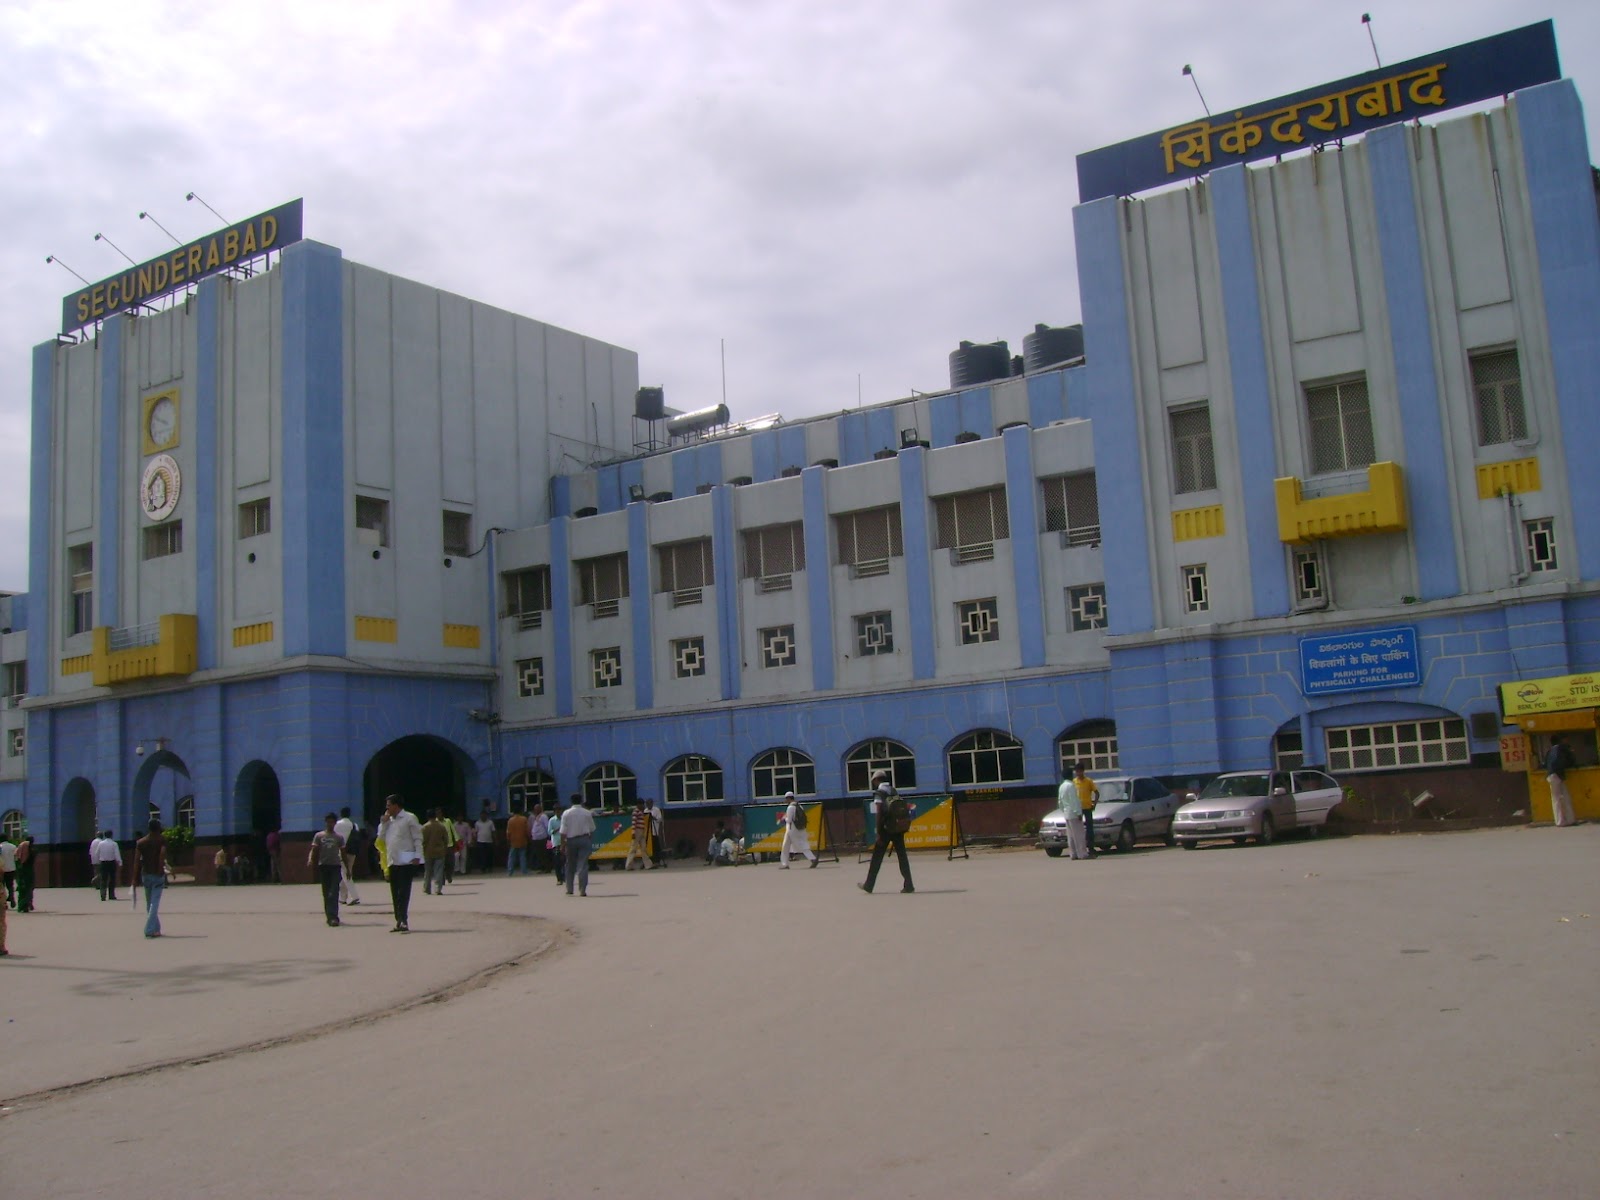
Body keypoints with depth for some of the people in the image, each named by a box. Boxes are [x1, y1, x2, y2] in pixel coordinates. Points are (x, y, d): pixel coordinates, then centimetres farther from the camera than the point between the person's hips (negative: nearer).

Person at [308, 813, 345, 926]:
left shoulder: (339, 837, 7)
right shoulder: (319, 835, 7)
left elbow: (343, 853, 11)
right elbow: (314, 850, 0)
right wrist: (310, 859, -20)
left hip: (335, 866, -1)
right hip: (323, 866, 2)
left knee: (334, 893, -12)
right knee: (326, 893, 6)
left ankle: (333, 916, -19)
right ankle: (330, 916, 14)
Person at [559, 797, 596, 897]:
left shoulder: (566, 813, -6)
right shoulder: (586, 813, -1)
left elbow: (563, 832, -8)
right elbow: (592, 829, 6)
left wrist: (562, 844, -2)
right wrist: (591, 840, 18)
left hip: (571, 840, 0)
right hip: (584, 839, 0)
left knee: (570, 865, 14)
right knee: (583, 865, -3)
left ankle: (569, 889, 20)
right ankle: (582, 890, -12)